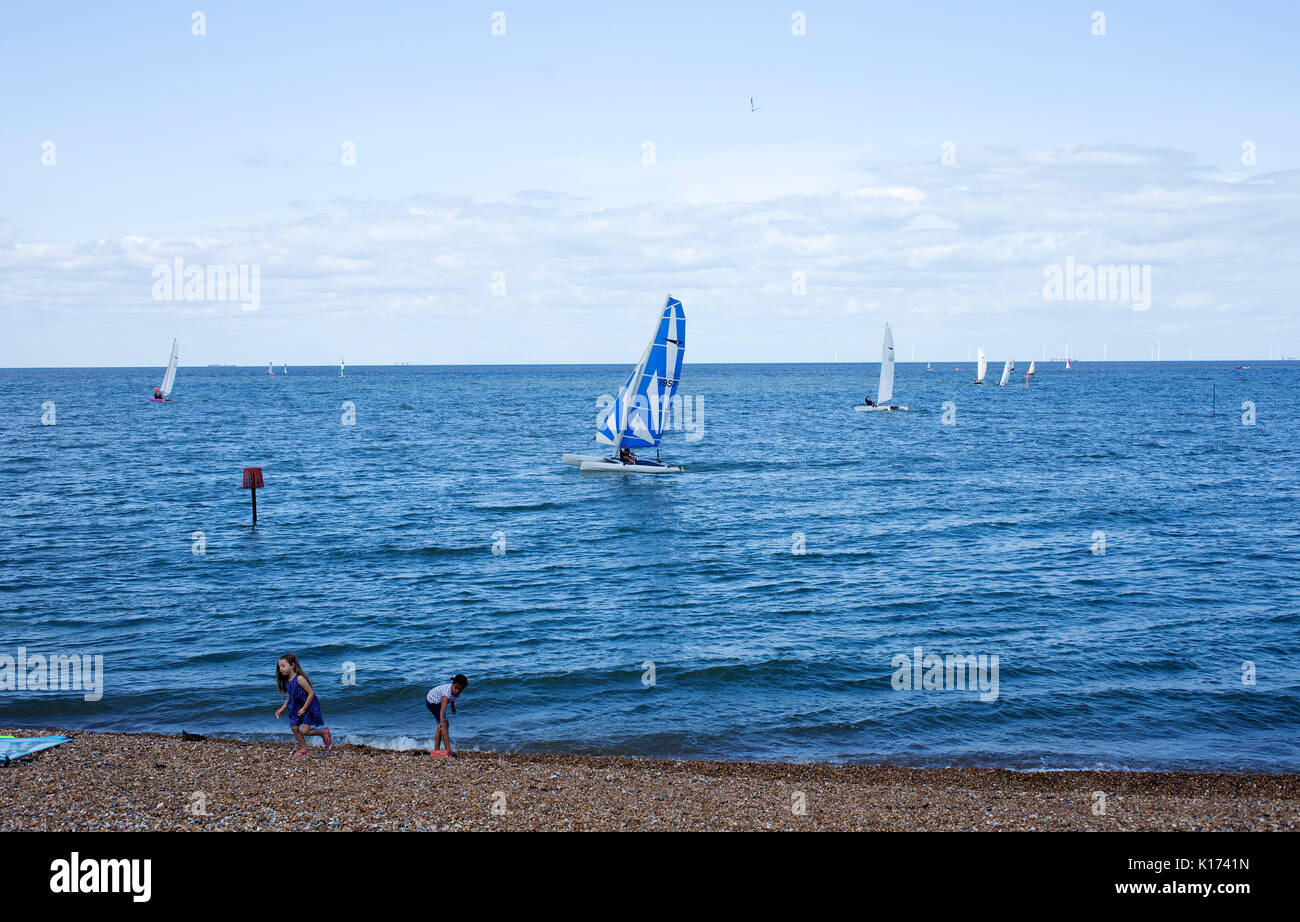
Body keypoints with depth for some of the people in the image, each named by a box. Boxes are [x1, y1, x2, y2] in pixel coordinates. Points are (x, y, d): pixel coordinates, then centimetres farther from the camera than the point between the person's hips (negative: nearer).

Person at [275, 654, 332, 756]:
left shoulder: (299, 678, -24)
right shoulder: (286, 681, 1)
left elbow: (311, 693, -22)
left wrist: (304, 708, -19)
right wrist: (282, 708, 9)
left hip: (309, 707, -8)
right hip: (297, 708, 8)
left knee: (304, 731, -11)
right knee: (294, 727, 3)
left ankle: (324, 732, 13)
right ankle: (303, 749, 17)